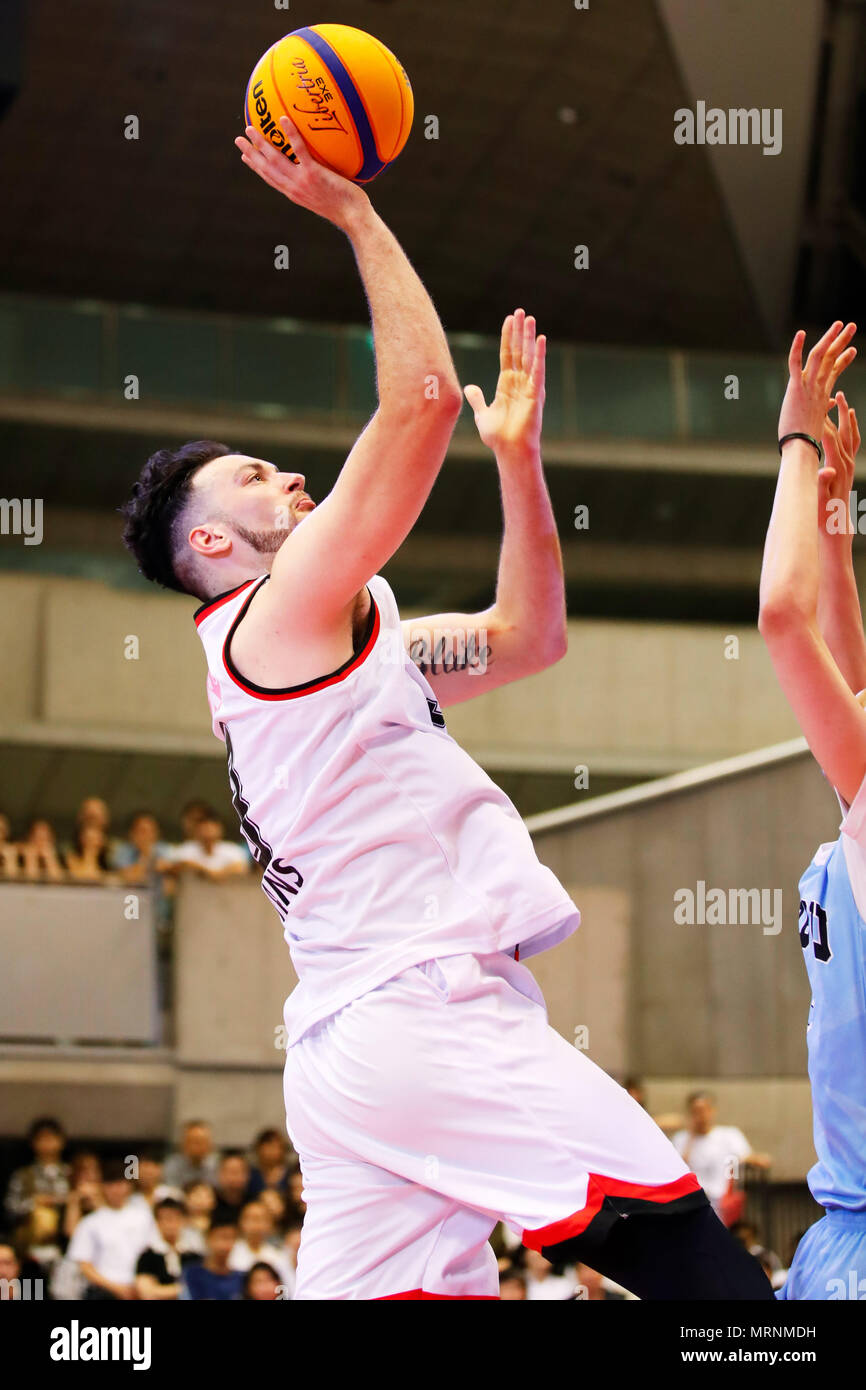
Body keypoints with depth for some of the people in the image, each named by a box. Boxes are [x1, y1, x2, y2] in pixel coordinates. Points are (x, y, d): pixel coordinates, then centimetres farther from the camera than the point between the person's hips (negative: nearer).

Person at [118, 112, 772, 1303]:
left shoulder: (343, 646, 25)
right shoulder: (280, 614, -3)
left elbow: (527, 637, 28)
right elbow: (421, 399, -10)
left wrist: (517, 453, 21)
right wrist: (354, 213, -2)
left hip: (351, 1054, 10)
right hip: (427, 1014, -10)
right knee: (708, 1273, -10)